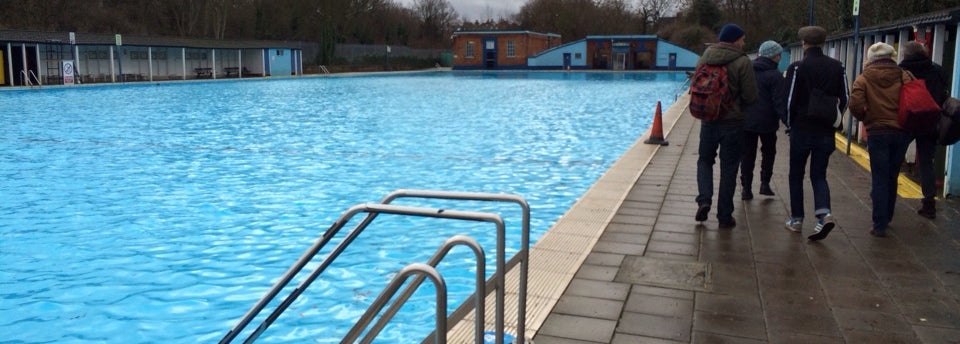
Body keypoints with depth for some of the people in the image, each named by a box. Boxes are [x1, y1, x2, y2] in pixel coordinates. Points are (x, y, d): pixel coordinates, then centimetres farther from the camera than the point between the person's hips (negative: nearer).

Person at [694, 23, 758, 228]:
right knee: (728, 168, 5)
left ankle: (704, 199, -3)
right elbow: (751, 96, -10)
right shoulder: (742, 62, -12)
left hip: (708, 120, 3)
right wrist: (735, 102, 10)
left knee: (705, 160, 19)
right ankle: (725, 216, 11)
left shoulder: (704, 59, 1)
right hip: (733, 122, -3)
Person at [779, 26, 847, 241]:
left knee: (796, 175, 11)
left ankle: (797, 220, 16)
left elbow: (788, 100, -10)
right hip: (826, 132, 4)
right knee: (819, 176, 11)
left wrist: (789, 124, 4)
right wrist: (832, 121, 15)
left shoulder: (798, 67, -10)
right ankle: (824, 213, -11)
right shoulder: (837, 67, 5)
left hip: (801, 130, -3)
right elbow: (844, 100, 6)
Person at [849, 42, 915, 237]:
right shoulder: (904, 76, 3)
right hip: (902, 132, 3)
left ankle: (880, 225, -2)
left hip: (877, 132, -2)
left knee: (879, 179, 2)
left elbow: (855, 104, -16)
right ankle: (886, 219, 29)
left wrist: (864, 118, 4)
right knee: (892, 178, 17)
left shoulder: (864, 79, -2)